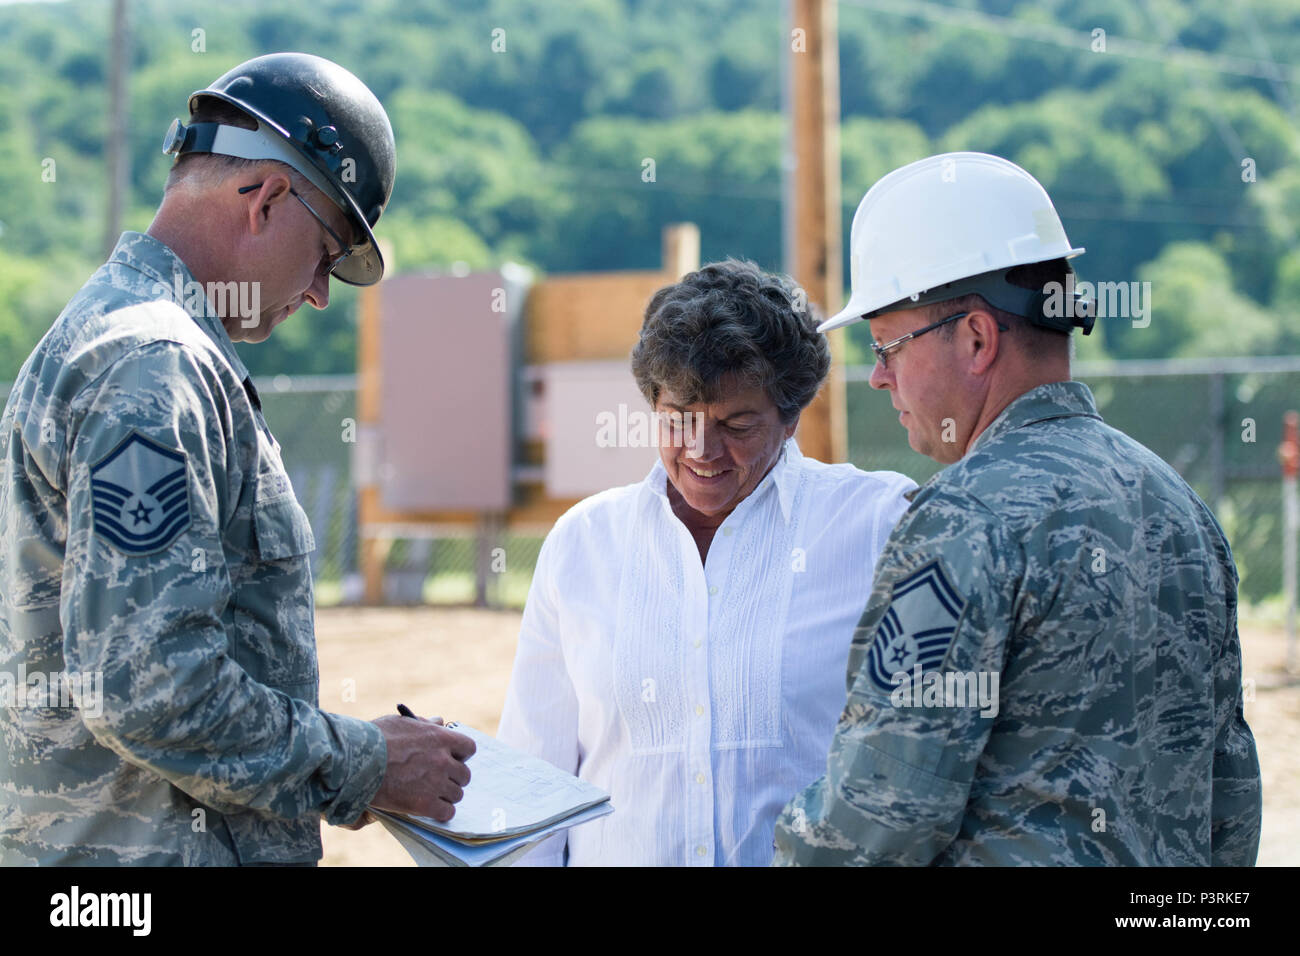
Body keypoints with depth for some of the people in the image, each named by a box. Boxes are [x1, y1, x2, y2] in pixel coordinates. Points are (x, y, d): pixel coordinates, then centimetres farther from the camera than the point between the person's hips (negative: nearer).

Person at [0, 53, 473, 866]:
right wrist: (362, 769, -13)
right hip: (153, 847, -10)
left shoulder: (111, 332, 17)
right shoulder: (153, 364, -16)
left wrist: (329, 767, 12)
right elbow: (142, 684, -24)